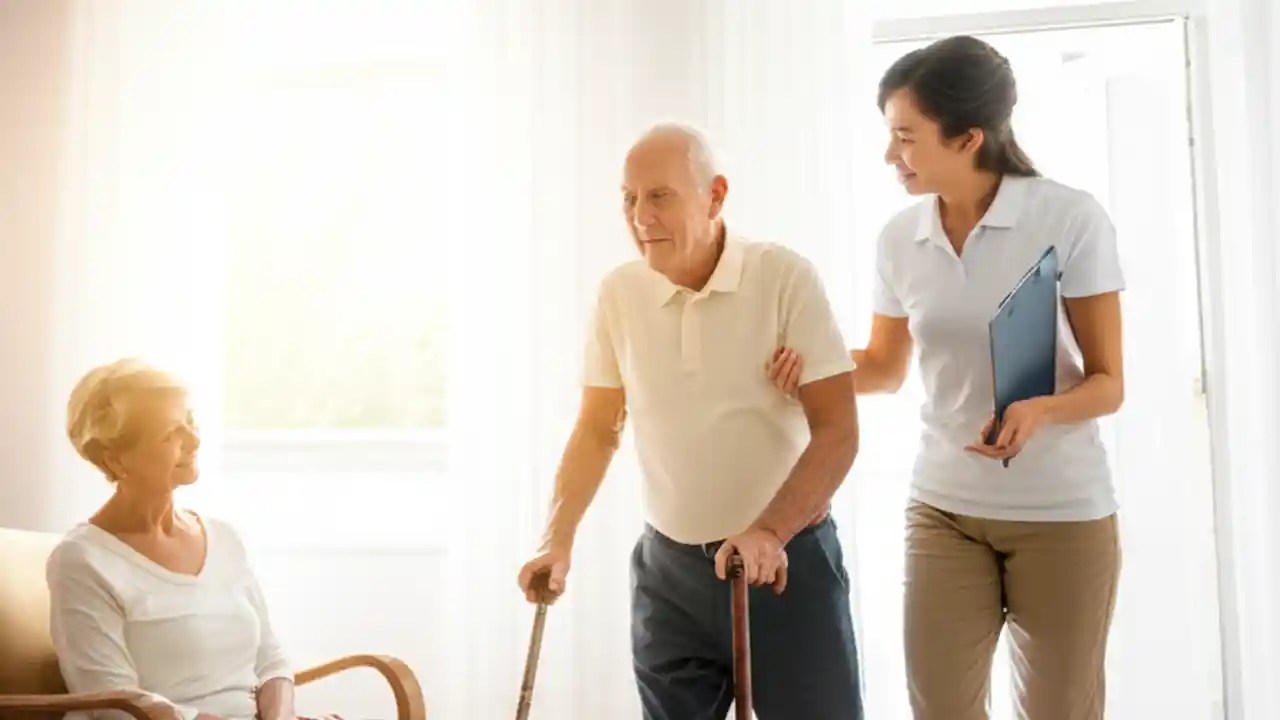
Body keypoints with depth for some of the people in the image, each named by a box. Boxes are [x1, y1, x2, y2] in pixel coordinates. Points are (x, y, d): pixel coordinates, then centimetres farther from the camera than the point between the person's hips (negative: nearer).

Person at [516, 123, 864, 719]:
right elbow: (595, 432, 6)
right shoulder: (618, 293, -2)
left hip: (789, 555, -3)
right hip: (669, 565, 3)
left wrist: (769, 531, -24)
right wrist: (557, 540, -3)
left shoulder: (785, 277, -13)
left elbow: (837, 431, -13)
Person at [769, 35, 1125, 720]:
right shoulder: (900, 237, -1)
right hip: (943, 508, 3)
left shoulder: (1071, 218, -13)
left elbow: (1107, 383, -10)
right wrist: (811, 362, -7)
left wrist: (1039, 410, -30)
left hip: (1062, 513, -3)